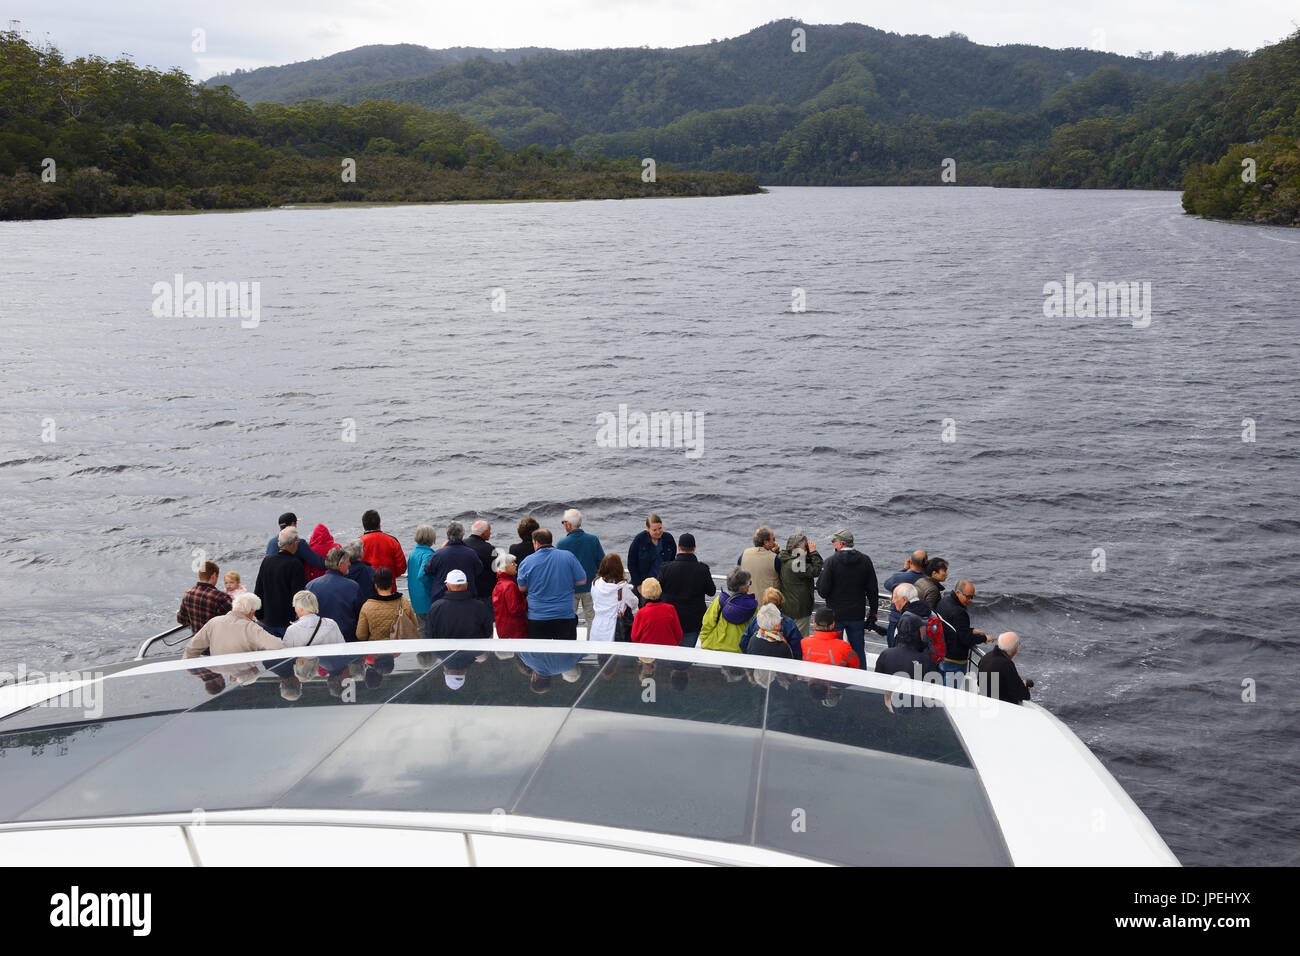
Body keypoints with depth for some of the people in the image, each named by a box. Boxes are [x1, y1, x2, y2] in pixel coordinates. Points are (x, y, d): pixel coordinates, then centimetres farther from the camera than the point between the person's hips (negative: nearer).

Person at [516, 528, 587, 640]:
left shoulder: (527, 561, -5)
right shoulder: (568, 556, -4)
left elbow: (522, 588, 4)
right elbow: (582, 581, 1)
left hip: (537, 619, 0)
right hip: (565, 617, 0)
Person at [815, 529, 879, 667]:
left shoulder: (831, 561, -13)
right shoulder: (865, 560, -2)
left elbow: (822, 590, -15)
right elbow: (873, 590, 2)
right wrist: (873, 612, 11)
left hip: (835, 614, -3)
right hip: (857, 615, 3)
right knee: (858, 651, 12)